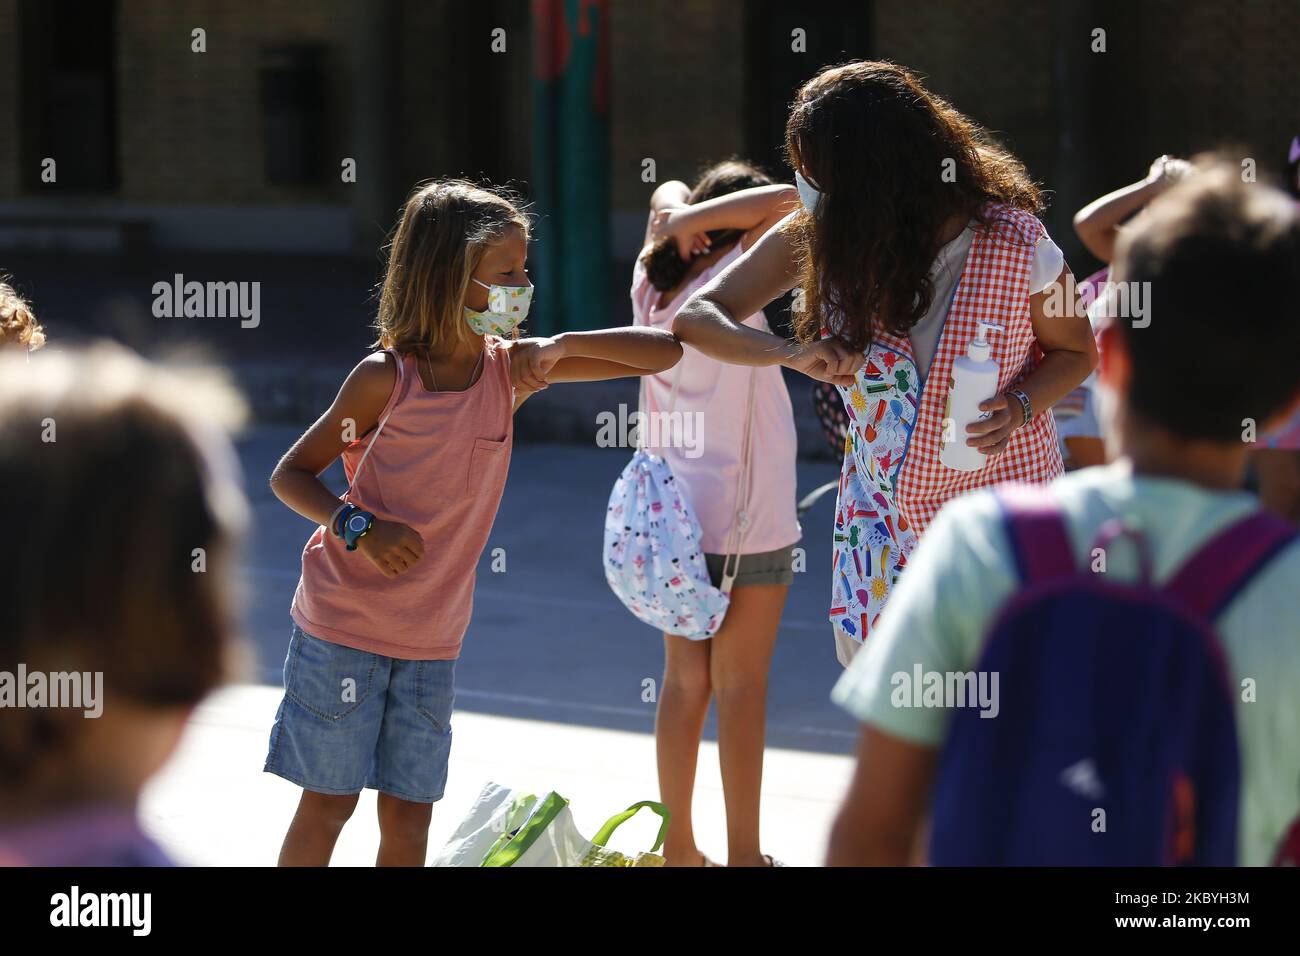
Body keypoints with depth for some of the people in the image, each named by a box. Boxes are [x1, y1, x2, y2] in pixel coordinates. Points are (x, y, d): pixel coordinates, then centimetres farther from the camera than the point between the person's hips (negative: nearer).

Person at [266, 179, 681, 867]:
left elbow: (664, 353, -2)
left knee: (409, 817, 7)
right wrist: (360, 527, -22)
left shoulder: (510, 367, -2)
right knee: (328, 803, 2)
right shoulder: (386, 377, -13)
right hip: (343, 626, -4)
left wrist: (562, 347, -18)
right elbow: (290, 474, -5)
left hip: (431, 641, 4)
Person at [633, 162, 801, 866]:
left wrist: (679, 215, -4)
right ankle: (743, 853, 8)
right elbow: (788, 202, -22)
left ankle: (679, 846, 18)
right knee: (741, 687, 2)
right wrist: (693, 219, -17)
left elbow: (667, 195, 18)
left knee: (684, 681, 12)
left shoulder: (652, 287, 4)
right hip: (742, 517, -6)